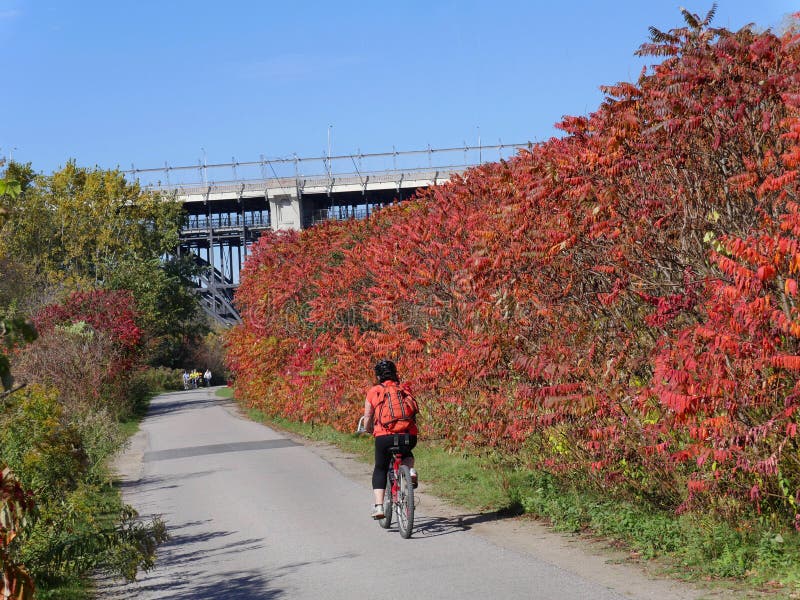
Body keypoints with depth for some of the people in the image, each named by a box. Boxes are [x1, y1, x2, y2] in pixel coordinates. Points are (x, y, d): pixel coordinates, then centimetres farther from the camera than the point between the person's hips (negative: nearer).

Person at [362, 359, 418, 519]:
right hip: (409, 436, 2)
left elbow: (367, 418, 9)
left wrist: (369, 430, 29)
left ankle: (378, 506, 3)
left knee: (380, 470, 16)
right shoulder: (405, 389, 13)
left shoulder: (374, 391, 7)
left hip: (384, 436, -2)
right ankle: (410, 470, 4)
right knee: (406, 452, 35)